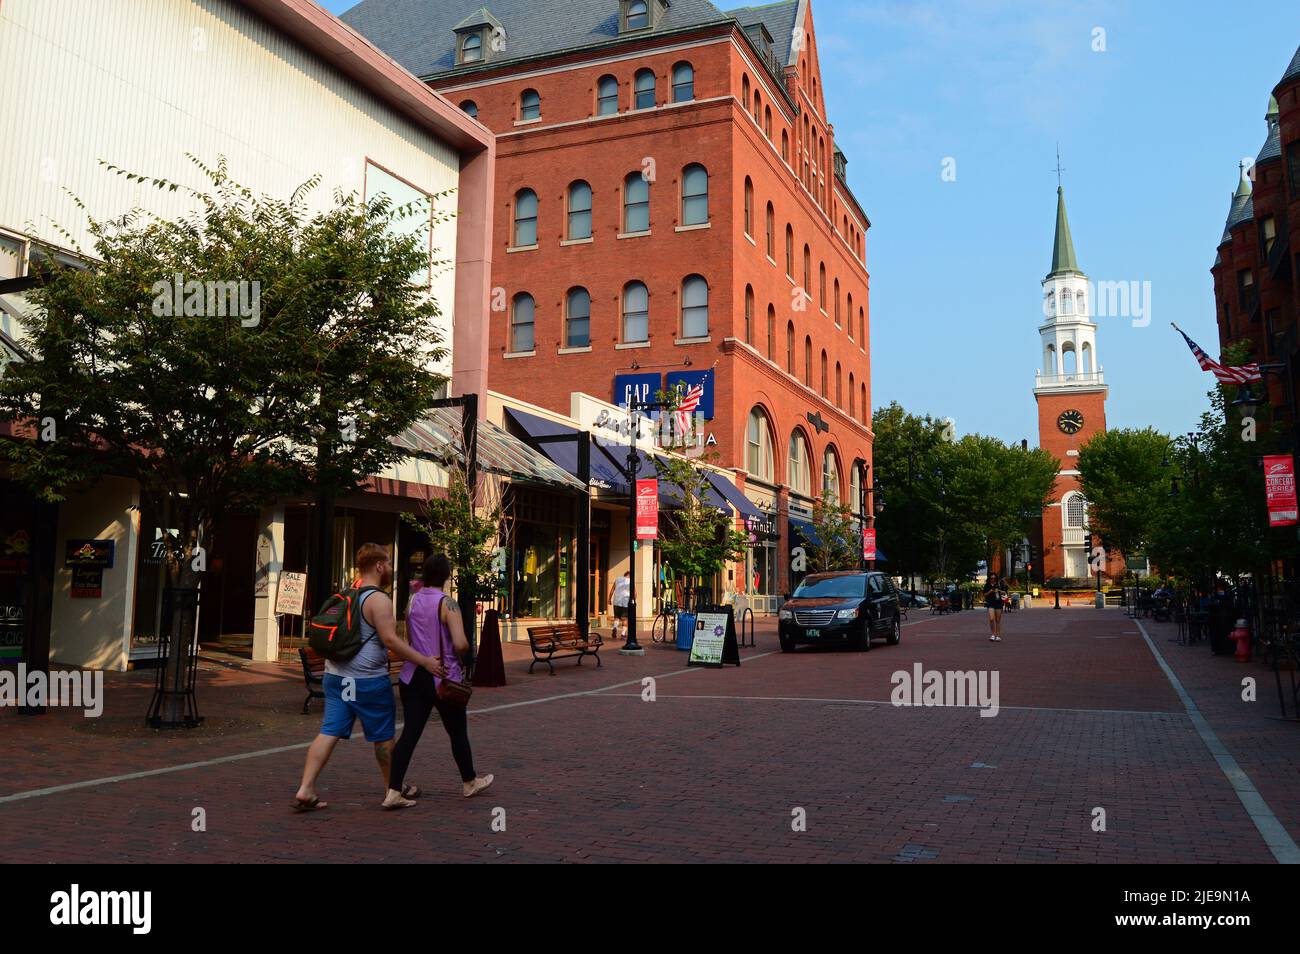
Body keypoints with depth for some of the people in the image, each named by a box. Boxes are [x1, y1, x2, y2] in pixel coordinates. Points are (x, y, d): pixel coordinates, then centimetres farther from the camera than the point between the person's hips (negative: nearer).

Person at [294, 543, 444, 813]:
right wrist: (425, 661, -18)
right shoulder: (378, 599, -15)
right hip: (368, 680, -7)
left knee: (329, 732, 4)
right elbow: (390, 639, -21)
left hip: (336, 676, 7)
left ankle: (305, 790, -5)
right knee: (383, 735, 8)